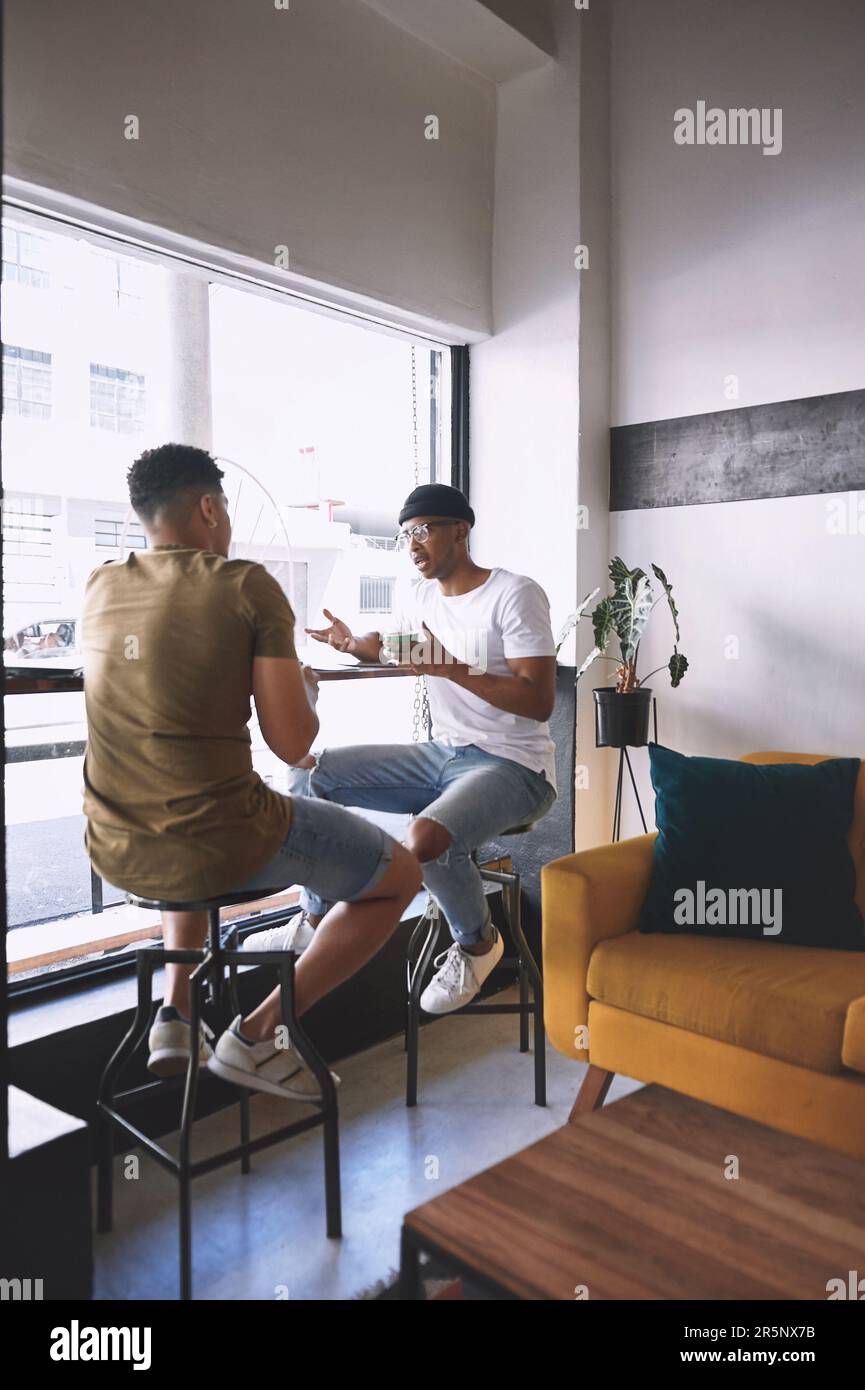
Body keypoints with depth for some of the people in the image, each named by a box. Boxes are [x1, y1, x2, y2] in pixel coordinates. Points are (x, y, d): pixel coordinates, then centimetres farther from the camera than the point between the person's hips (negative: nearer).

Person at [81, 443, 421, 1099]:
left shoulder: (100, 586, 8)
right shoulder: (247, 584, -9)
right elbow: (292, 743, -13)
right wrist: (305, 686, 8)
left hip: (115, 852, 7)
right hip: (223, 848, -6)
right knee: (402, 873, 14)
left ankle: (175, 1015, 30)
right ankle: (258, 1034, 10)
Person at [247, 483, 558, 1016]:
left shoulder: (516, 594, -14)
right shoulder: (424, 593, 9)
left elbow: (540, 702, -21)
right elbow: (393, 647, 30)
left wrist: (451, 669, -27)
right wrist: (356, 644, 9)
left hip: (514, 766, -7)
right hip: (443, 753, 8)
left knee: (427, 838, -37)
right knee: (309, 770, -2)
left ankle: (478, 943, -2)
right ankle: (319, 920, 11)